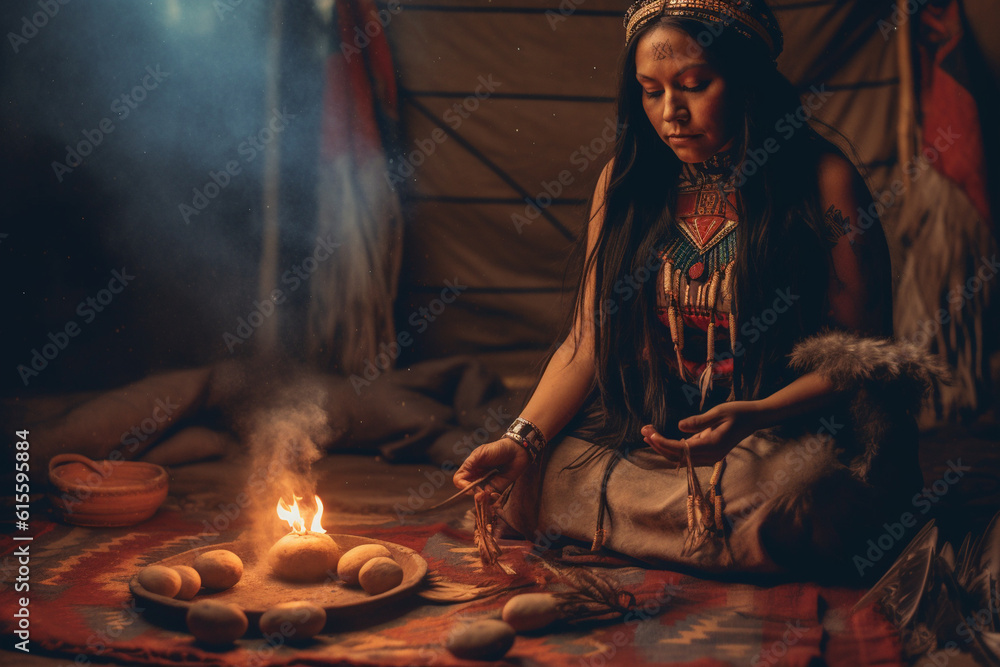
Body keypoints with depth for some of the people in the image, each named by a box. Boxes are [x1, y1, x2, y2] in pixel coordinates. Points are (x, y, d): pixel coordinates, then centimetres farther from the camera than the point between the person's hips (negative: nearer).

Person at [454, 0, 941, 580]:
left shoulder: (823, 180, -6)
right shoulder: (625, 181, 7)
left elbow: (863, 351, -6)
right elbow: (589, 340, 6)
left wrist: (752, 417, -23)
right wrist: (524, 441, -10)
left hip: (787, 432, -4)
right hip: (642, 432, 5)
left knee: (795, 497, -37)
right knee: (525, 483, -17)